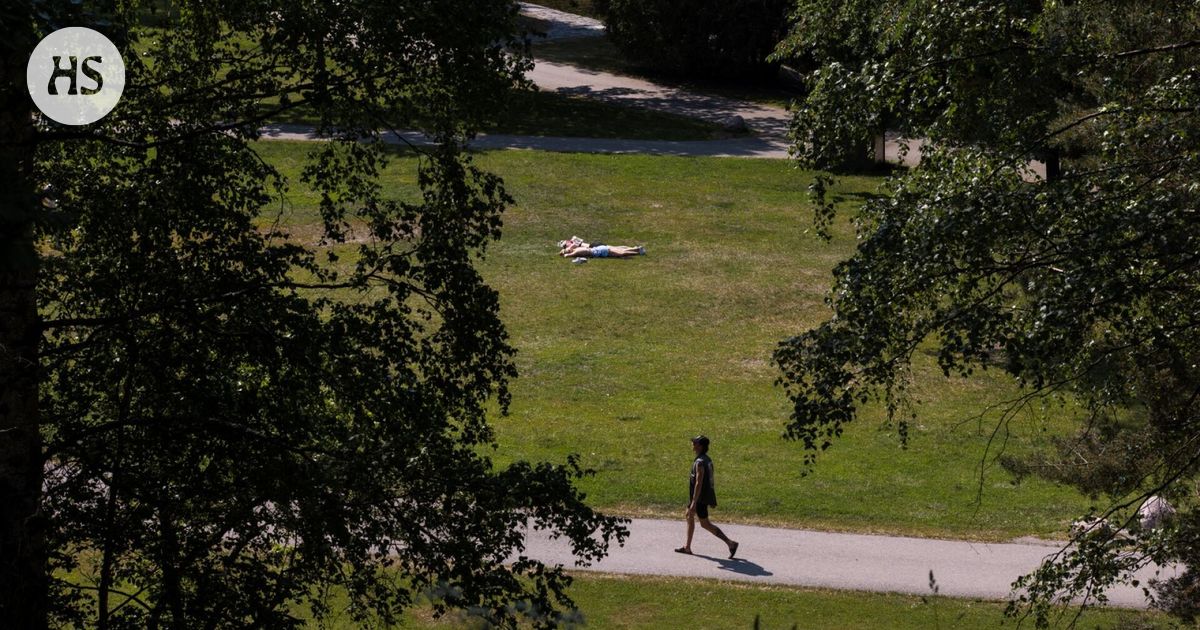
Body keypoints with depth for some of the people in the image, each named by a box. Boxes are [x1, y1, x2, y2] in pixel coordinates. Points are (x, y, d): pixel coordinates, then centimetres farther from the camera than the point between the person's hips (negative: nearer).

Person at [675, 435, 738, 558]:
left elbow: (699, 483, -27)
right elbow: (712, 479, 14)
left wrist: (694, 503, -27)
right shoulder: (708, 460, 7)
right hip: (707, 496, 10)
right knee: (689, 516, 21)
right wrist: (712, 499, 21)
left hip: (700, 497, -10)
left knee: (705, 524, -4)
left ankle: (730, 543, -6)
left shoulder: (700, 463, -23)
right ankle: (687, 547, 29)